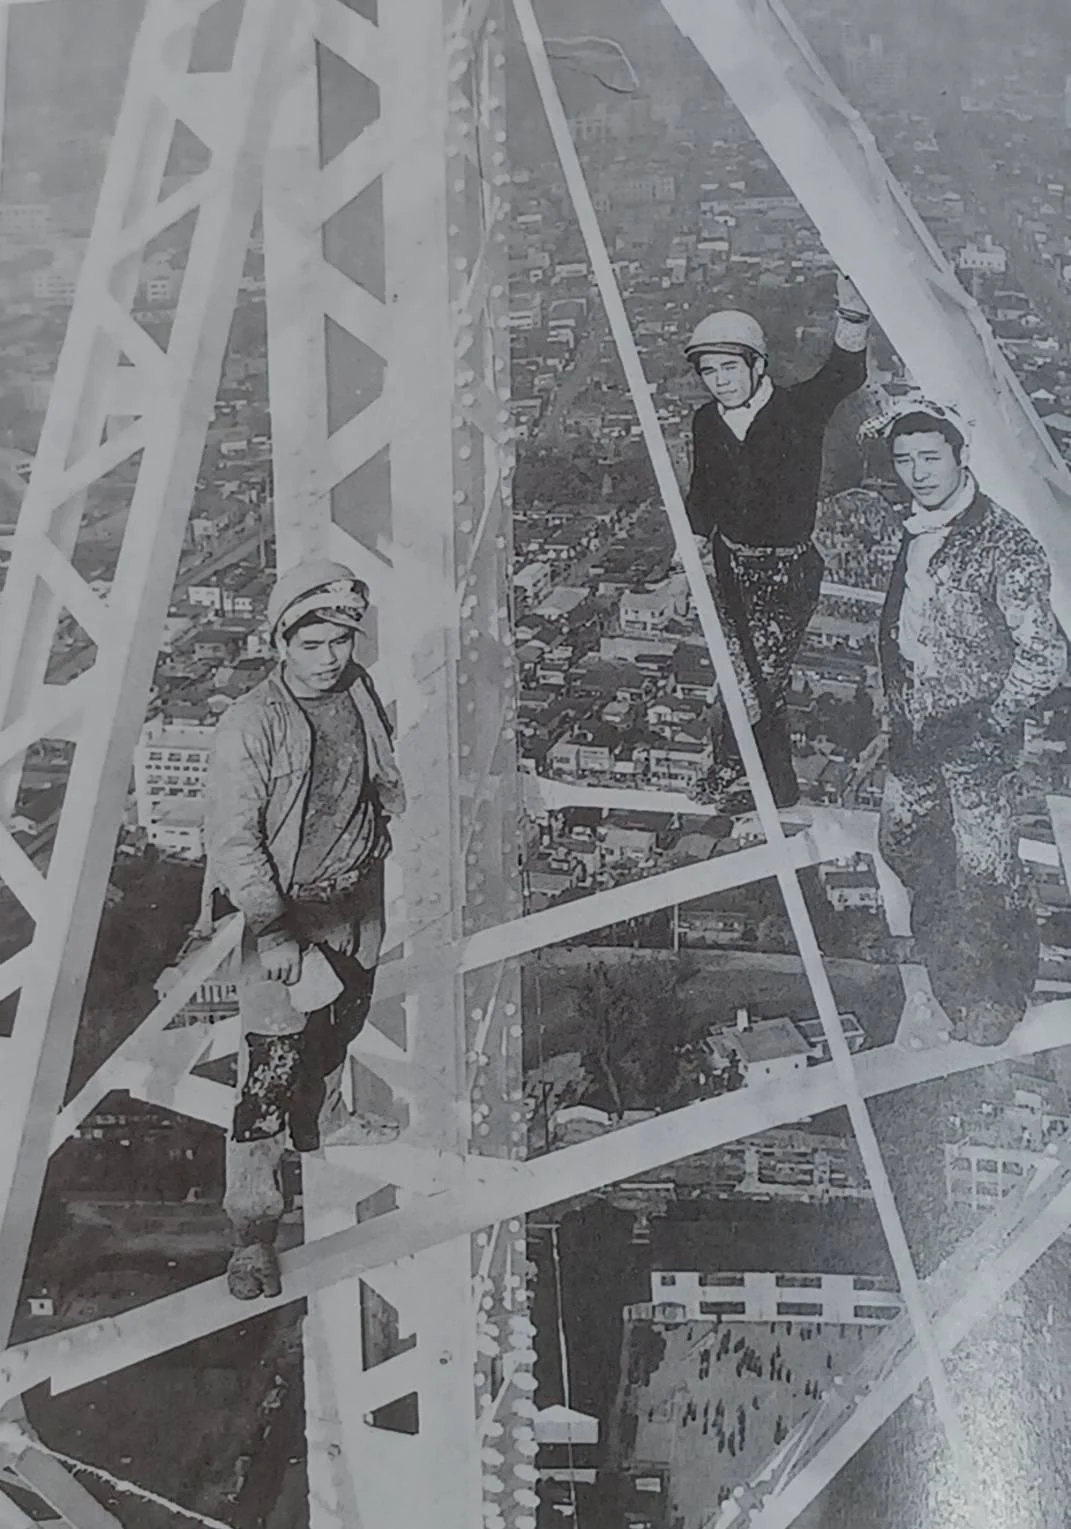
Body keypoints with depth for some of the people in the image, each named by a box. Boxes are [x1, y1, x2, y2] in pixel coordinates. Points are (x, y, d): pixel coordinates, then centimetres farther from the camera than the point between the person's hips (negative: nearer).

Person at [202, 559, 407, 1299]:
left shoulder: (362, 694, -2)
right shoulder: (250, 724, -21)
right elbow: (233, 838, -22)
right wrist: (270, 930, -27)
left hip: (359, 903, 6)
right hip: (286, 911, -6)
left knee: (339, 1028, 27)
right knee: (271, 1066, -3)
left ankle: (322, 1120, 55)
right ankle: (253, 1225, 9)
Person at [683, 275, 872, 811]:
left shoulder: (797, 410, -13)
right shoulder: (706, 422, 2)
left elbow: (845, 375, -31)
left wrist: (852, 311, -46)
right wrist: (696, 539, 9)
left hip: (788, 570, -5)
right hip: (731, 563, 5)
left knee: (759, 675, -7)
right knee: (761, 680, 13)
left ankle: (731, 769, 17)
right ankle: (777, 784, 28)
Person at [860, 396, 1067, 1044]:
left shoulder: (1004, 545, -19)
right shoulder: (916, 531, 5)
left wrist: (982, 727, -18)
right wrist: (895, 716, 16)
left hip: (977, 742, -8)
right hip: (916, 732, 8)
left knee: (984, 877, -2)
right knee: (901, 844, 19)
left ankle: (998, 1001, 22)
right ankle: (947, 961, 44)